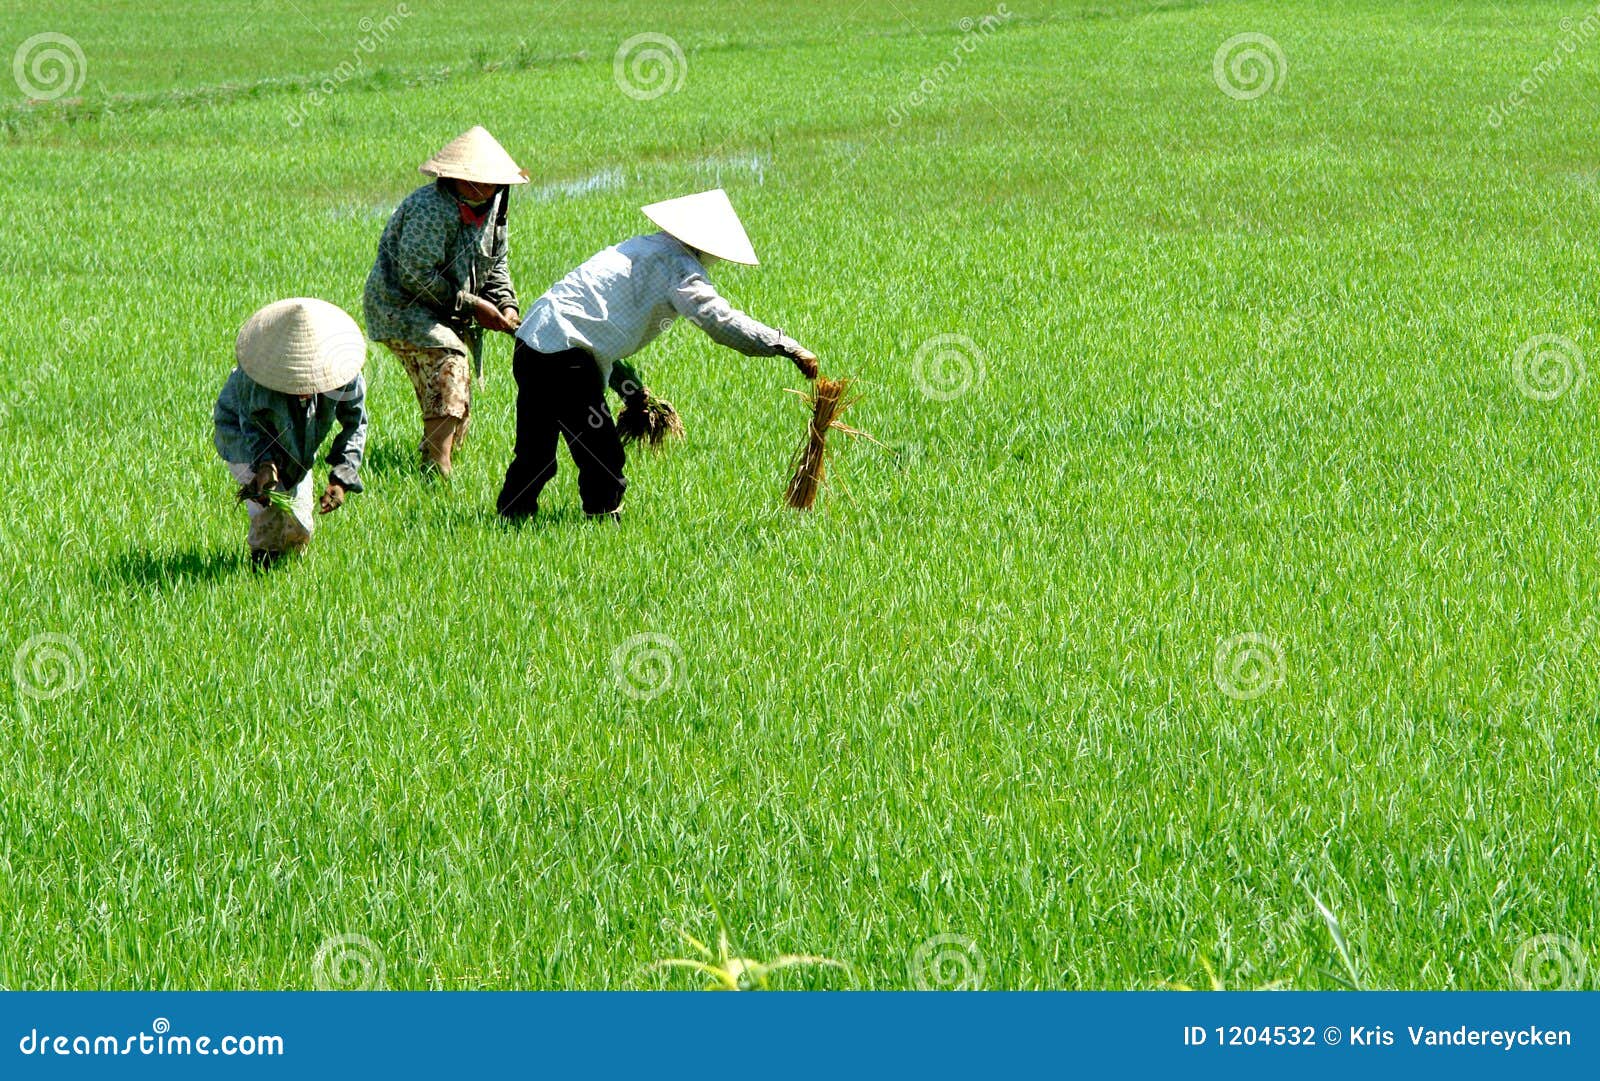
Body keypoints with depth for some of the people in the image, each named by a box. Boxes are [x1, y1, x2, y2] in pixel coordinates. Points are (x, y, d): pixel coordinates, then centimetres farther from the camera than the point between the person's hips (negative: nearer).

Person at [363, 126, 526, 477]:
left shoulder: (491, 208, 4)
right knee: (449, 359, -29)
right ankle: (437, 469, -33)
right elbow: (417, 276, -26)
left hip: (445, 315, 9)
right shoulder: (432, 208, -25)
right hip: (400, 306, -9)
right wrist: (472, 305, -19)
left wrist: (506, 305, -2)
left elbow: (496, 264, 18)